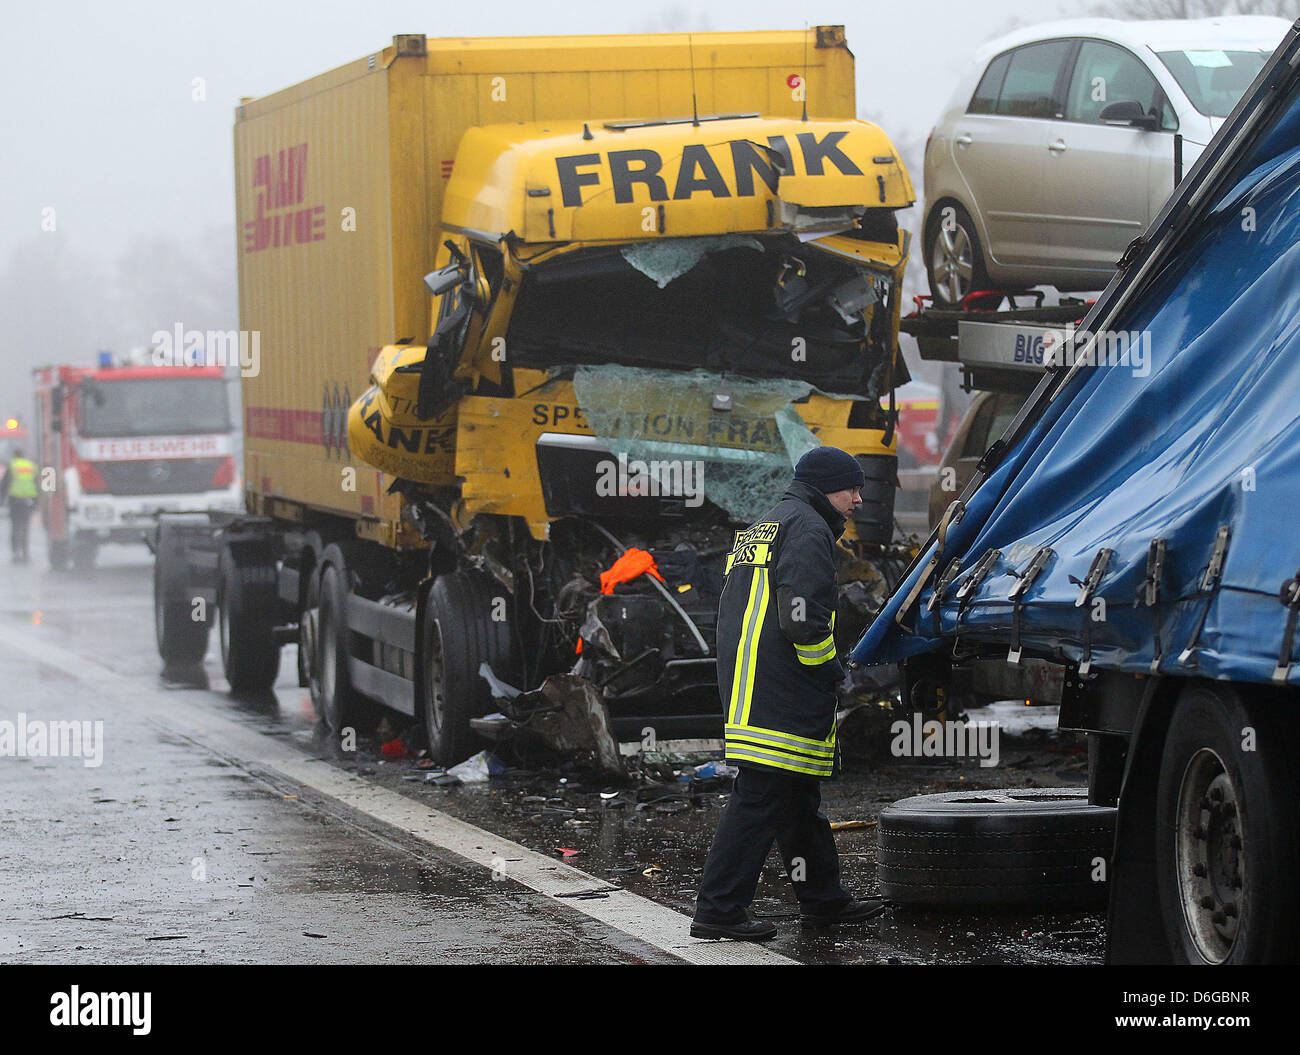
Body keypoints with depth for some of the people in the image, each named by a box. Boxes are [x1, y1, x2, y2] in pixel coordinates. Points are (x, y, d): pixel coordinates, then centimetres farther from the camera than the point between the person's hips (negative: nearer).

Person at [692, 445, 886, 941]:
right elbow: (803, 617, -21)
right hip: (782, 696, -11)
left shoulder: (758, 531, 24)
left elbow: (739, 612, 26)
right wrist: (830, 670, -6)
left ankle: (823, 898, 26)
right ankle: (718, 910, -11)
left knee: (799, 800, 17)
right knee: (759, 798, -10)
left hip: (746, 690, 11)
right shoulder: (806, 529, -8)